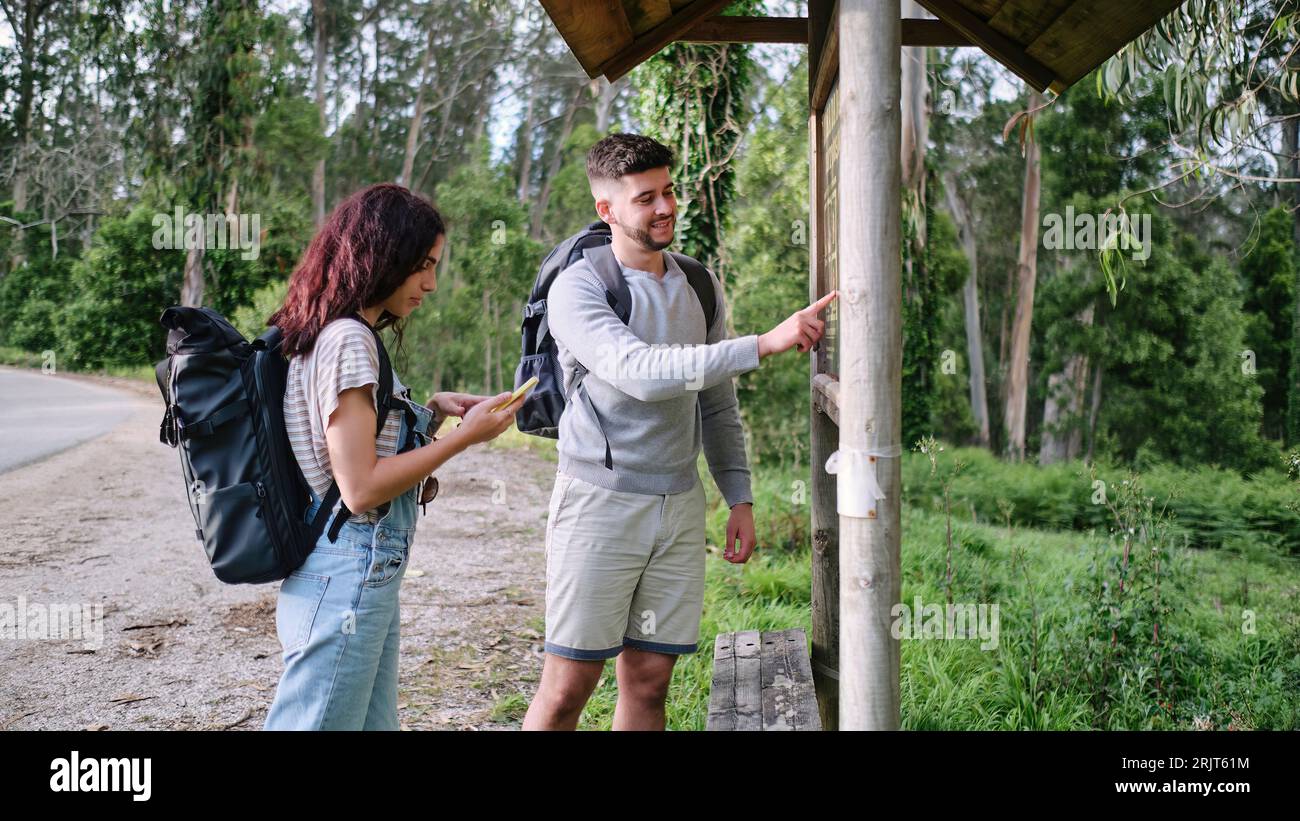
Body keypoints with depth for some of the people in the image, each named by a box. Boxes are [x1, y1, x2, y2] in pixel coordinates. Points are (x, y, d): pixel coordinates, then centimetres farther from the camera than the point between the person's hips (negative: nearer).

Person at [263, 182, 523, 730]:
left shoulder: (345, 334, 14)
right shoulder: (347, 340, -16)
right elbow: (361, 487, -19)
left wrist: (431, 410, 9)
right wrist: (464, 436, -13)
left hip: (371, 575, 10)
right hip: (349, 576, -10)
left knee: (373, 723, 15)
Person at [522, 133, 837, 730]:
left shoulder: (700, 288, 11)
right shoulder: (577, 288, -8)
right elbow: (640, 372, -25)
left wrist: (739, 499, 11)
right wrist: (765, 344, -28)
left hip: (679, 507, 5)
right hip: (599, 501, -5)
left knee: (648, 683, 8)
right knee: (567, 688, -2)